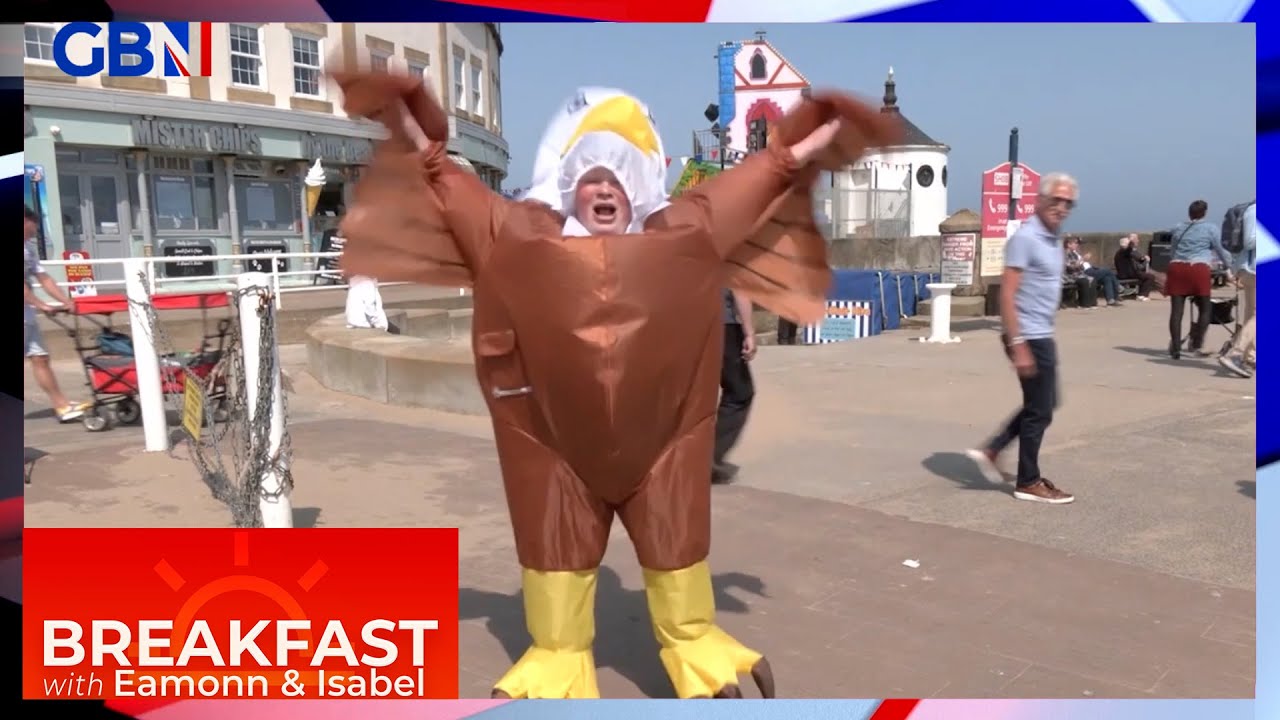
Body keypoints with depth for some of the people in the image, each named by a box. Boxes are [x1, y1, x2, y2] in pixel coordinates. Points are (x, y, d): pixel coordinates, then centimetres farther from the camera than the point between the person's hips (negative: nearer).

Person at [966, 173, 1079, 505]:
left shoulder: (1053, 239, 12)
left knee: (1043, 404, 18)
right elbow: (1007, 294, -22)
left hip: (1043, 336, 10)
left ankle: (991, 450, 22)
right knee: (1039, 410, 1)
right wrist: (1018, 344, -26)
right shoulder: (1025, 237, -17)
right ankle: (1029, 482, 14)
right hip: (1030, 338, -10)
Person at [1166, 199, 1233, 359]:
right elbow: (1221, 250, 14)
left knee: (1176, 310, 2)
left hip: (1176, 268, 4)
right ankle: (1196, 345, 2)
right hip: (1198, 268, -3)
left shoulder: (1178, 229, 19)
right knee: (1205, 309, 8)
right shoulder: (1210, 228, 9)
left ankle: (1175, 348, -1)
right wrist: (1228, 270, 25)